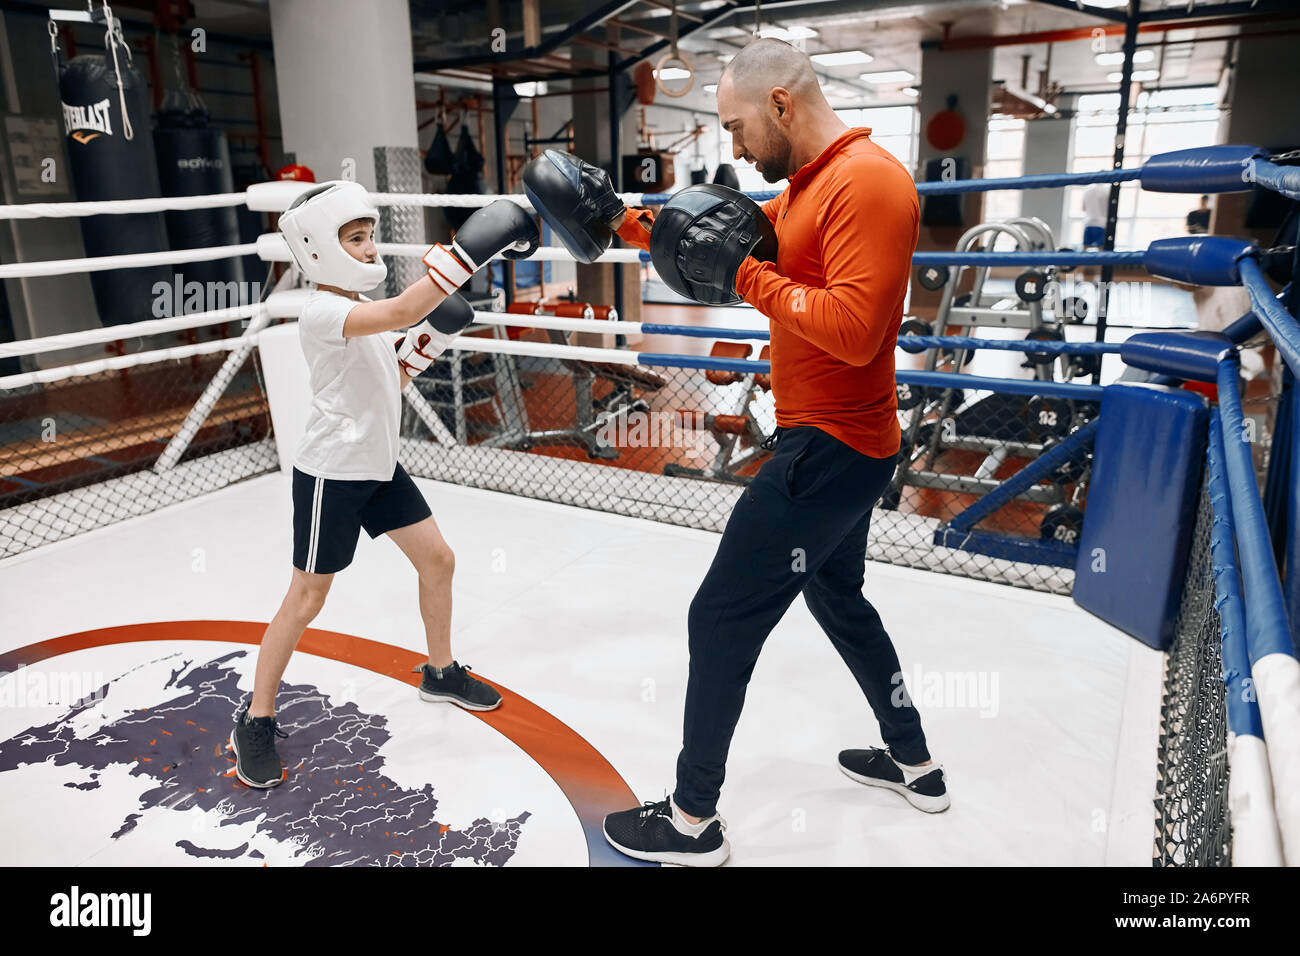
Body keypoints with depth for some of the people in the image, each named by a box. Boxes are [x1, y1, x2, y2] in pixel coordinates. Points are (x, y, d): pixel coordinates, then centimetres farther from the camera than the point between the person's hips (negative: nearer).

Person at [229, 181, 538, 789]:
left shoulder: (362, 311, 9)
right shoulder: (322, 312, -20)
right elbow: (399, 312, -38)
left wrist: (430, 340, 0)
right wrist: (467, 252, -42)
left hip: (377, 465, 9)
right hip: (330, 474, -9)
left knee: (438, 560, 11)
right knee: (307, 598, 1)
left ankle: (441, 673, 32)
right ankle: (257, 722, 19)